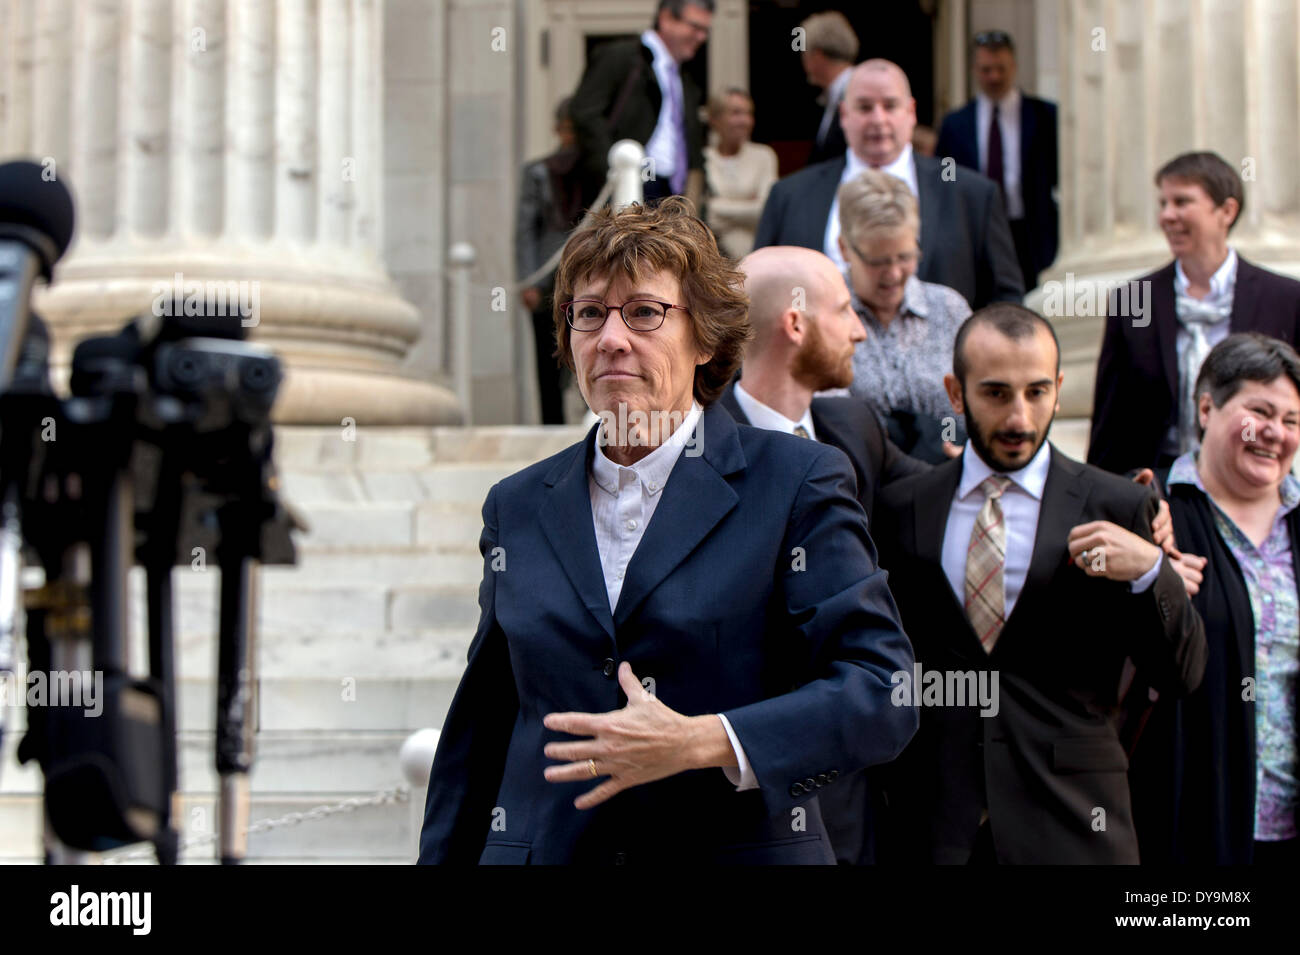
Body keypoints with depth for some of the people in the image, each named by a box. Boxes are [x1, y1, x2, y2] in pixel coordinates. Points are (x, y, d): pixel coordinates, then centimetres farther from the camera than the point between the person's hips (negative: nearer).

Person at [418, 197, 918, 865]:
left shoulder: (797, 483, -3)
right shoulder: (517, 508, 9)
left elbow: (883, 692, -11)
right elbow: (479, 732, 14)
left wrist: (702, 742, -21)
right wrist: (442, 858, 12)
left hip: (737, 848, -3)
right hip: (542, 848, 3)